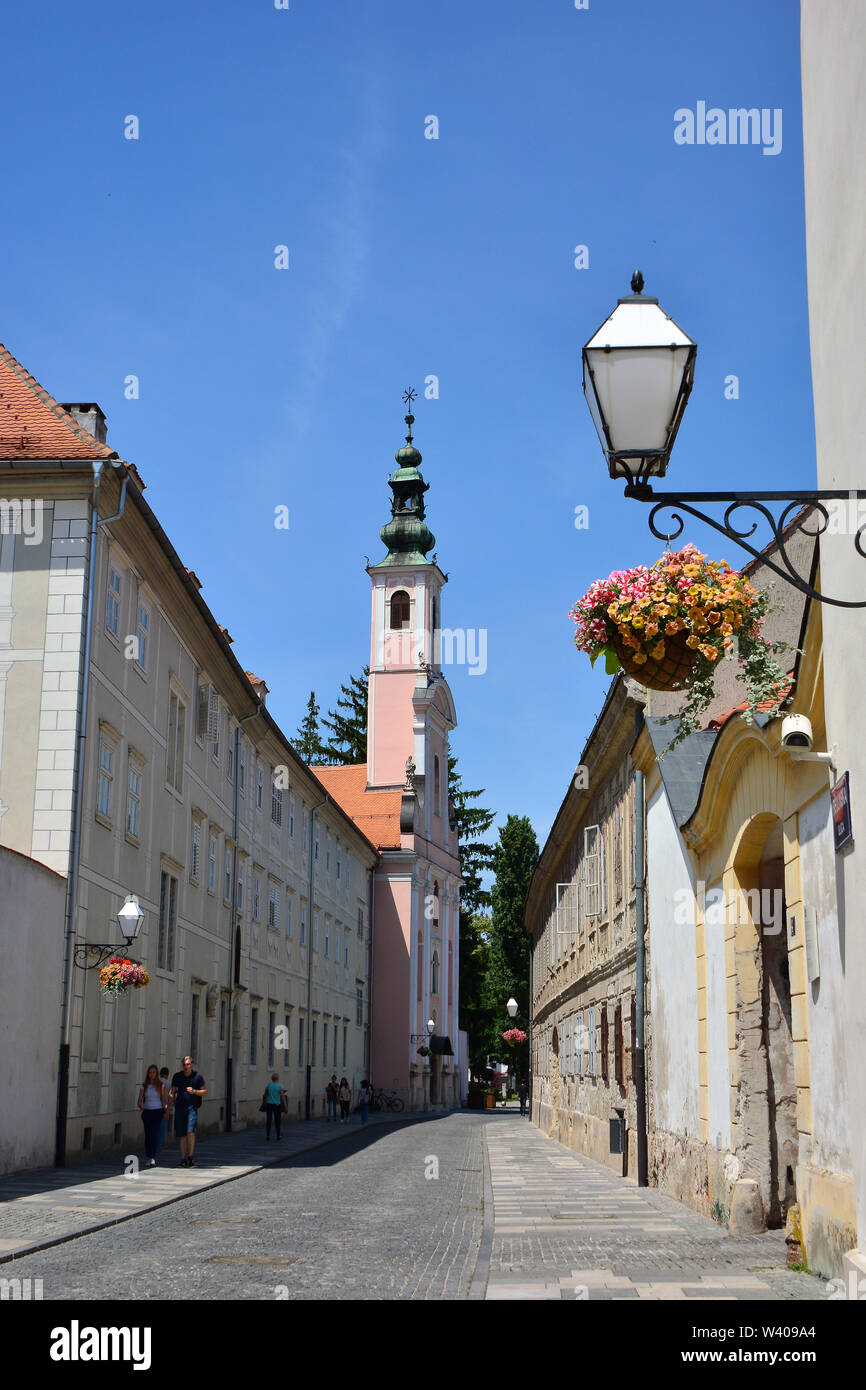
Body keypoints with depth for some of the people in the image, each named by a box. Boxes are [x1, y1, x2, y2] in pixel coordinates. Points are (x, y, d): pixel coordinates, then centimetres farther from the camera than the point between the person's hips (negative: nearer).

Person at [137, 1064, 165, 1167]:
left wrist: (165, 1112, -1)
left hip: (157, 1112, -2)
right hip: (147, 1112, 2)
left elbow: (163, 1100, 6)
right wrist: (141, 1107, -10)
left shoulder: (160, 1085, 3)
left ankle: (152, 1158, -17)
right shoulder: (144, 1086, 5)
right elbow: (139, 1101, 6)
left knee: (154, 1134, -13)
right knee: (147, 1135, 5)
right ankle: (148, 1157, 18)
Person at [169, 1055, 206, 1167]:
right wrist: (171, 1095, -8)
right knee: (181, 1134, 1)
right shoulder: (177, 1076, 8)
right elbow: (173, 1091, 13)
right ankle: (183, 1160, 9)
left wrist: (194, 1091, -11)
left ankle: (190, 1158, -8)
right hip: (180, 1107, 2)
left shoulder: (198, 1076, 2)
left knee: (190, 1131, -17)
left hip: (192, 1107, -2)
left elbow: (205, 1092, 5)